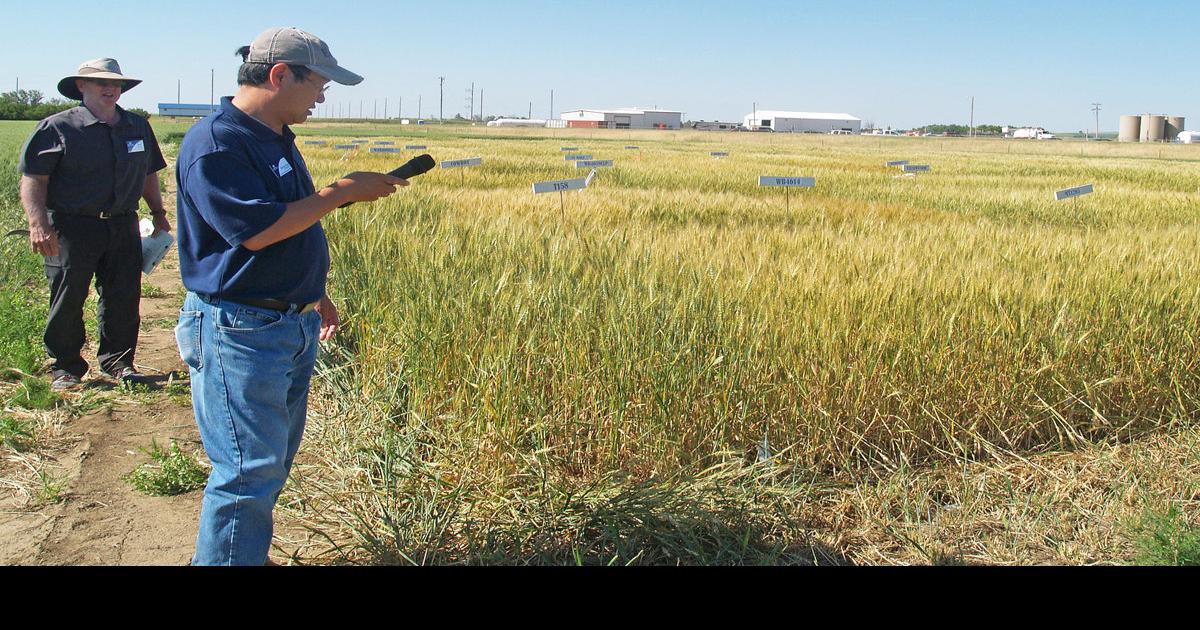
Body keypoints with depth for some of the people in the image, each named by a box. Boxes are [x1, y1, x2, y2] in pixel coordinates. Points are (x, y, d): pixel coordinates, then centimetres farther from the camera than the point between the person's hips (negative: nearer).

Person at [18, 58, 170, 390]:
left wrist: (158, 213, 22)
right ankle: (65, 368, 16)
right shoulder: (58, 127, -5)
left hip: (123, 226, 4)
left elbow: (148, 175, 25)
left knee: (123, 299, 7)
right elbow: (33, 179, -8)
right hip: (71, 229, -4)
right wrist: (38, 223, -18)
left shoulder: (138, 127, 13)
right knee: (67, 301, 3)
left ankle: (117, 361, 22)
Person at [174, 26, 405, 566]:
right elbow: (255, 229, -26)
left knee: (273, 463, 17)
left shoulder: (278, 140, 13)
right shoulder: (215, 143, -17)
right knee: (249, 471, -6)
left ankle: (246, 553, 30)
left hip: (294, 328, 10)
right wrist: (342, 191, -18)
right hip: (240, 334, -10)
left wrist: (316, 296, 26)